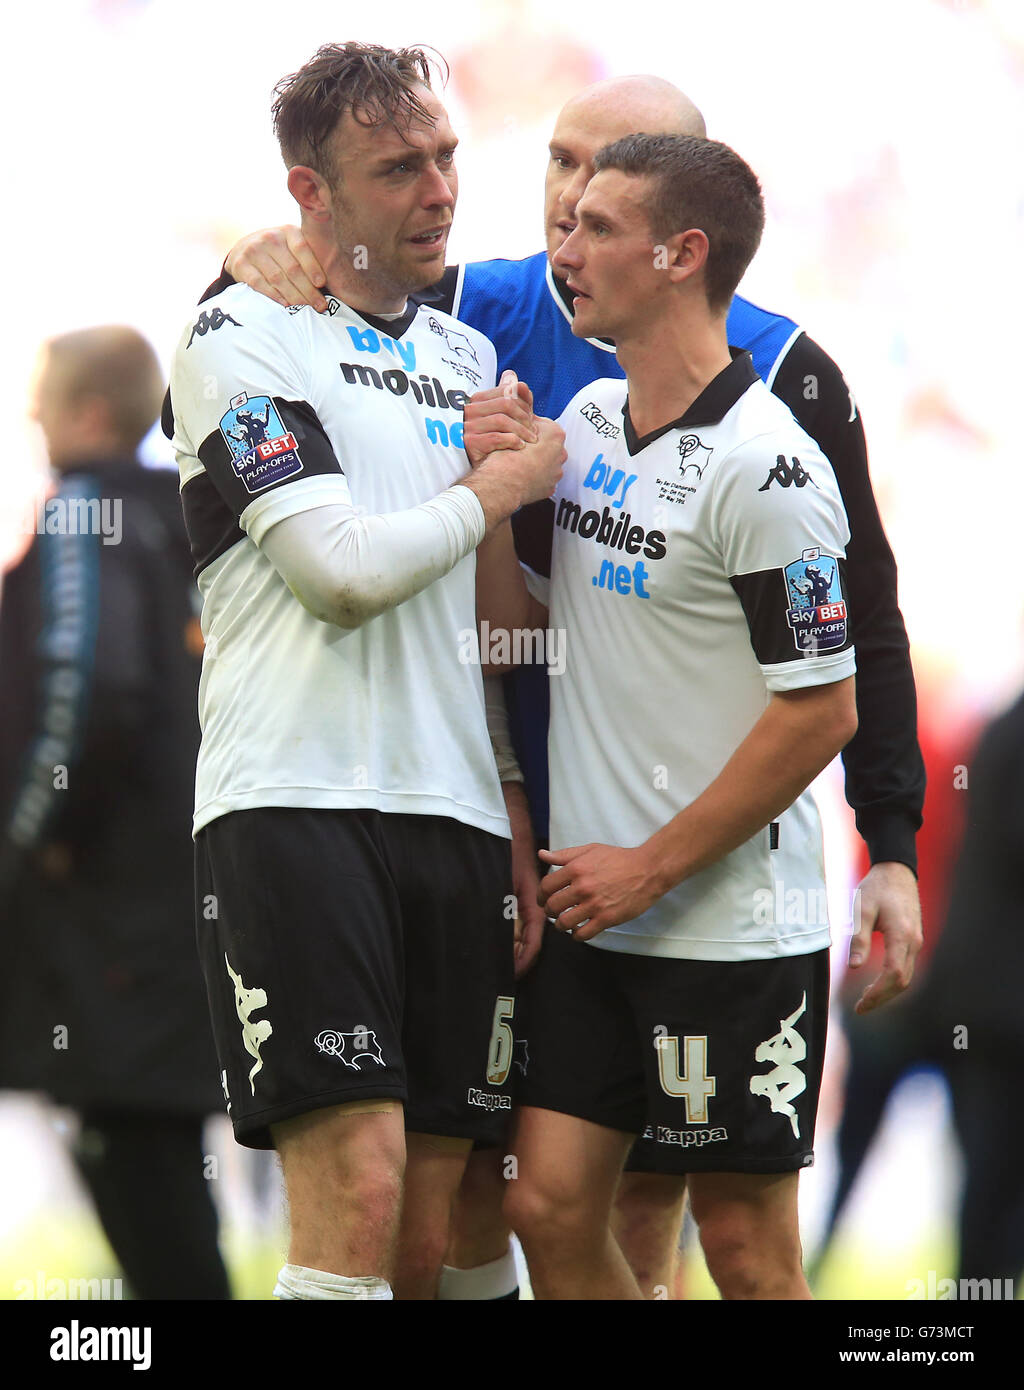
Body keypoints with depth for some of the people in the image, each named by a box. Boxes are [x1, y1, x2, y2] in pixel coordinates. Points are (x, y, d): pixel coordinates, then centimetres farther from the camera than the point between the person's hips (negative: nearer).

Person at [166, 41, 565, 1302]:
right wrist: (499, 484, 3)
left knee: (431, 1231, 2)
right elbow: (344, 568, -10)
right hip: (296, 805, -6)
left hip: (455, 813, 6)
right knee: (357, 1191, -18)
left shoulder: (471, 358, 21)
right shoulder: (245, 340, 0)